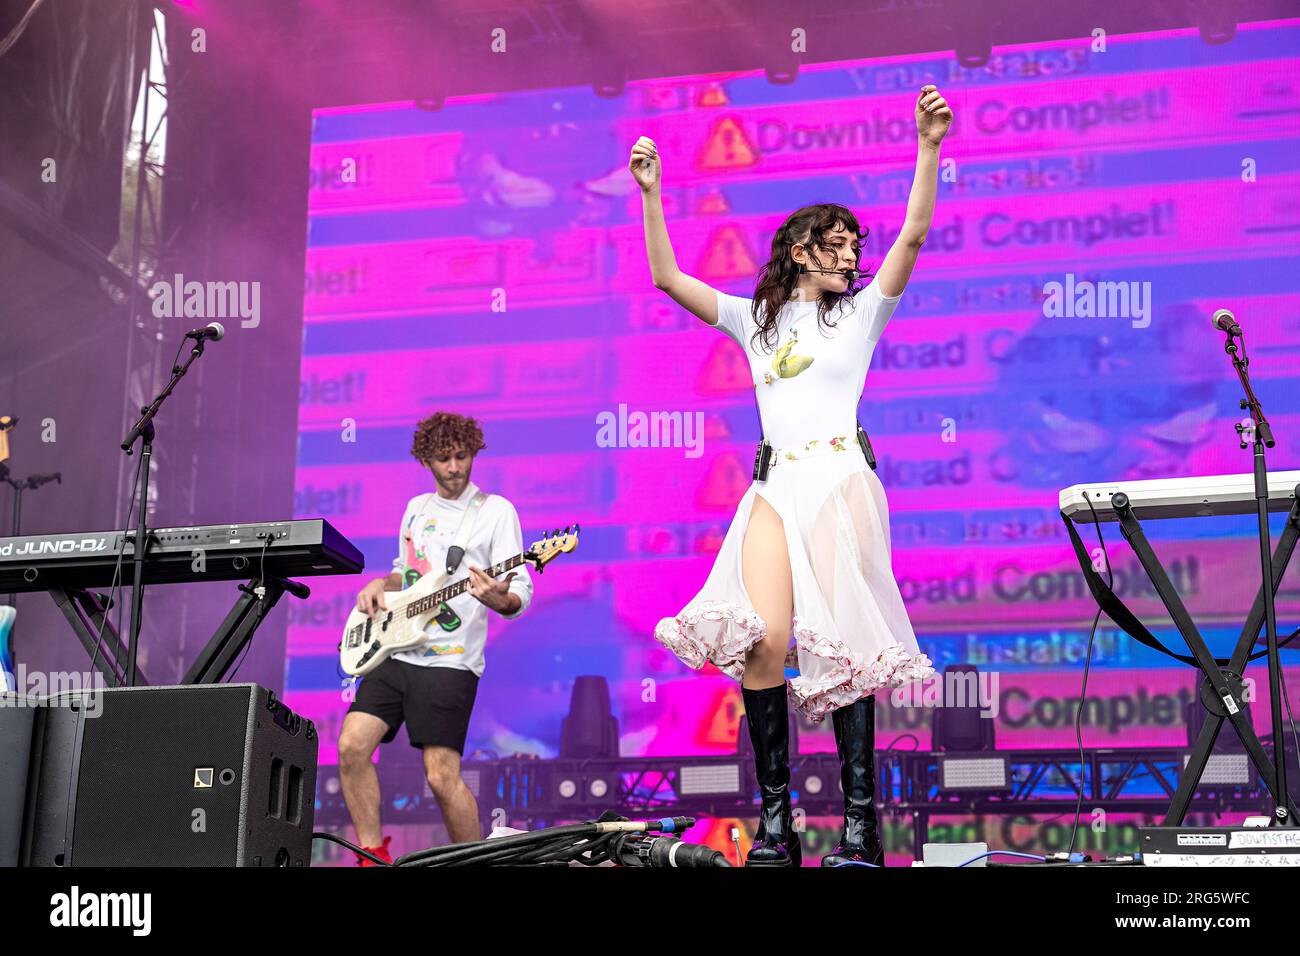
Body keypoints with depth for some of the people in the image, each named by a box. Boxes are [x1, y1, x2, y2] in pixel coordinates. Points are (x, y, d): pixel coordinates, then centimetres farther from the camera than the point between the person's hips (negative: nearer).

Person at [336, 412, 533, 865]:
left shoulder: (495, 511, -2)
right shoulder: (416, 508, 17)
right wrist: (380, 584, 8)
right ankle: (374, 856, 4)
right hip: (395, 652, 6)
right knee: (351, 747, -8)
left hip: (449, 661, -6)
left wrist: (498, 598, -30)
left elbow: (521, 595, -7)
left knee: (442, 777, -11)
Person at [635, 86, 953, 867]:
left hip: (839, 480, -2)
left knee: (842, 647, -9)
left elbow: (914, 236, 0)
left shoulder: (861, 312, 13)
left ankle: (862, 824, -5)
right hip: (776, 486, 2)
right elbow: (667, 277, 15)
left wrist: (928, 149, -9)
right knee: (764, 641, -14)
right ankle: (775, 824, -8)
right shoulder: (755, 319, 19)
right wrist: (650, 193, 9)